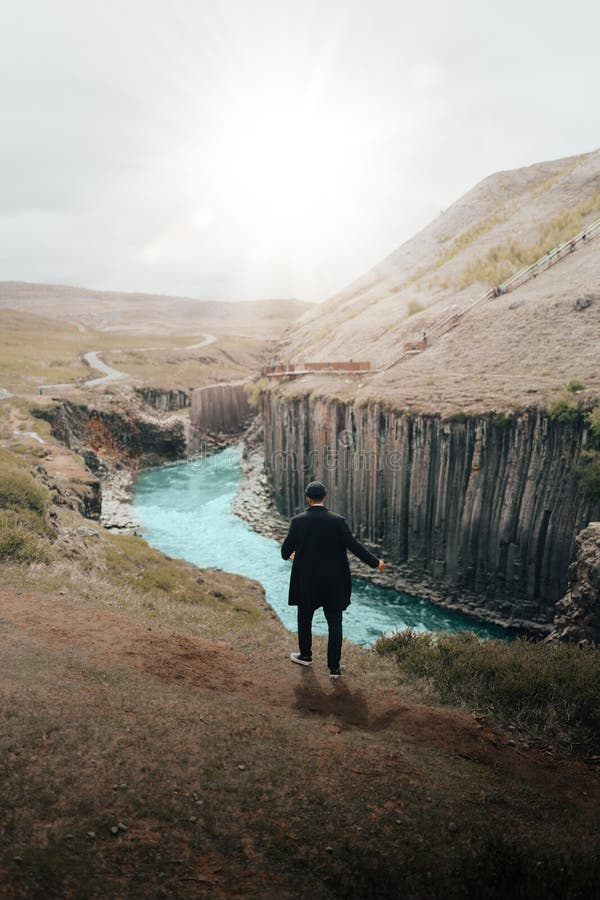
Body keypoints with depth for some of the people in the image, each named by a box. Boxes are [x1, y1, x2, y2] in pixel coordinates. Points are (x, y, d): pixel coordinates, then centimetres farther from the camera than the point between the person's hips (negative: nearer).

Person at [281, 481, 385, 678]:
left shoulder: (298, 521, -9)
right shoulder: (338, 521, -12)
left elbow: (286, 550, -3)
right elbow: (354, 545, -14)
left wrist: (290, 555, 22)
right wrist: (375, 562, -2)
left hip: (306, 582, 1)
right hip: (334, 583, 0)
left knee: (304, 619, 22)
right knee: (335, 624, 9)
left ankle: (305, 656, 37)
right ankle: (334, 667, 13)